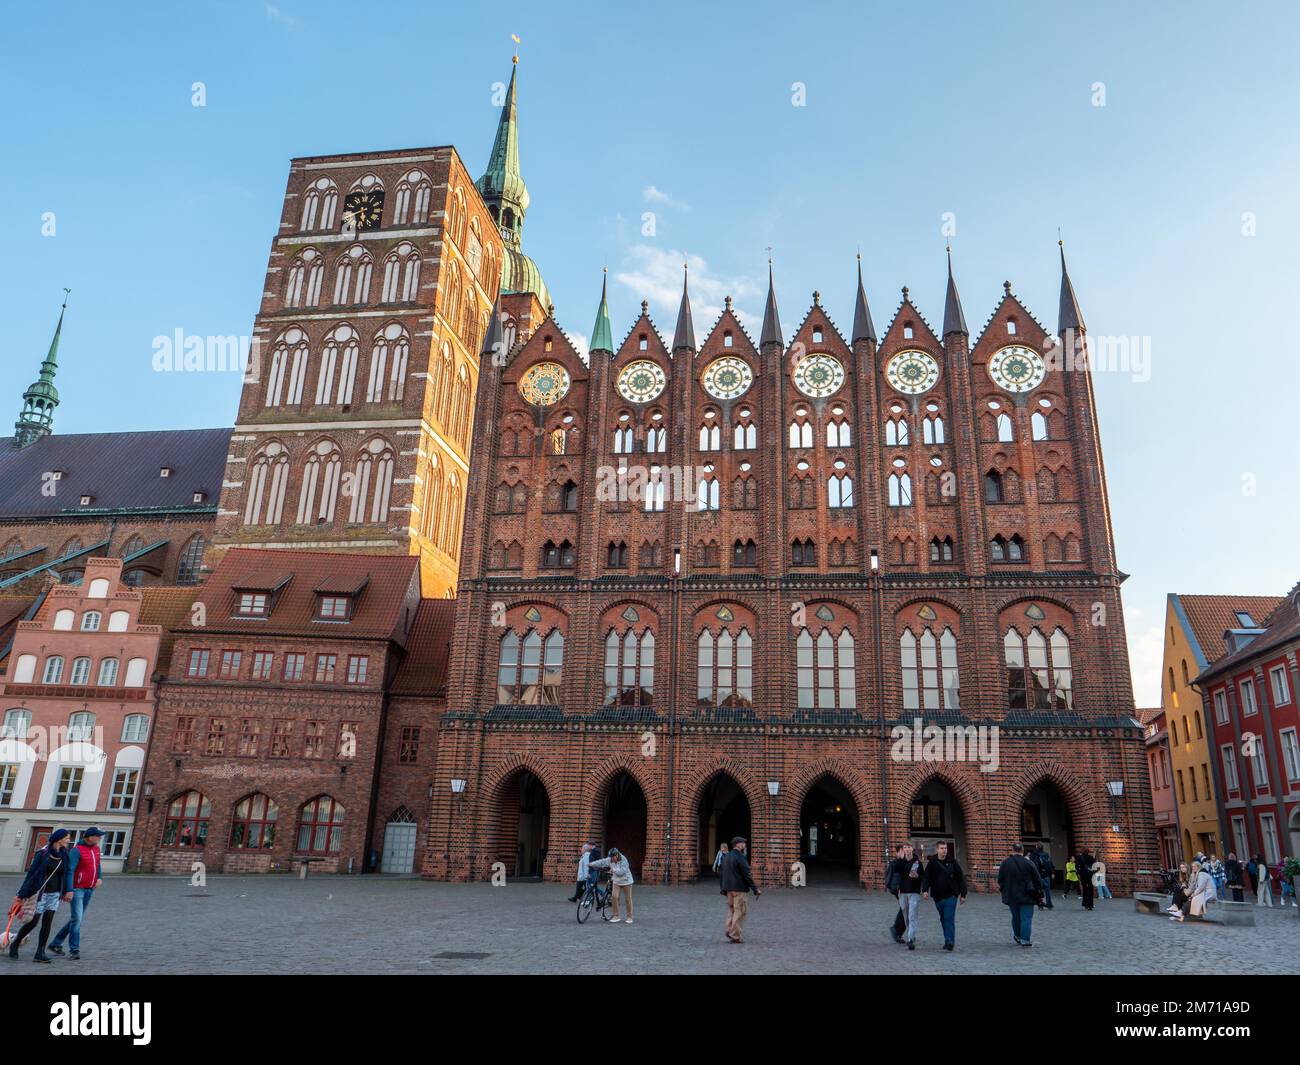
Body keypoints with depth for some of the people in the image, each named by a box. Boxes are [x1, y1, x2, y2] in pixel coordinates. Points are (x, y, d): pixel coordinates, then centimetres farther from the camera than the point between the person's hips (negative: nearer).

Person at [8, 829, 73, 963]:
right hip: (40, 892, -5)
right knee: (33, 922, 2)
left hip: (54, 894, 5)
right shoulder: (42, 853, -13)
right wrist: (21, 894, -8)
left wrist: (67, 891, 9)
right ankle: (14, 945, 28)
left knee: (47, 923, -1)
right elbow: (31, 873, -10)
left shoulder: (63, 855, 3)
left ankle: (40, 953, 3)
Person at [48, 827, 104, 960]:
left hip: (90, 889, 8)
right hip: (77, 889, -7)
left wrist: (100, 878, -1)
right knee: (77, 919, -8)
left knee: (78, 919, 12)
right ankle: (74, 950, 0)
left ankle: (56, 943, 27)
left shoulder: (96, 849, 9)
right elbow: (70, 871, -19)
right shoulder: (76, 850, -15)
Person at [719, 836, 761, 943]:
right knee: (740, 911, -2)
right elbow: (746, 875, -18)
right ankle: (736, 936, 0)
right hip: (740, 889, -8)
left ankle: (730, 930, 15)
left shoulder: (727, 856, 12)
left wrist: (723, 888, 26)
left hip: (729, 889, 8)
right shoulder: (740, 857, -15)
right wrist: (755, 889, -14)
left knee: (731, 910, 17)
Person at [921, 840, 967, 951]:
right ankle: (948, 940, 23)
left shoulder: (952, 862, 0)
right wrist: (925, 890, -16)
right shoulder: (931, 863, 3)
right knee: (943, 919, 11)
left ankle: (949, 941, -8)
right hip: (937, 896, 3)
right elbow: (926, 878, 0)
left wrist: (963, 894, 2)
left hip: (951, 896, -3)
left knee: (949, 919, -10)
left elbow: (960, 878, 4)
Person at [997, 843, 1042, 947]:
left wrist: (1004, 890, 19)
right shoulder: (1028, 863, -7)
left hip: (1011, 896, 2)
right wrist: (1039, 891, 10)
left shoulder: (1005, 863, -2)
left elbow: (1000, 880, 3)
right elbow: (1037, 879, -3)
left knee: (1015, 917, 17)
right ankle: (1025, 940, -3)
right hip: (1026, 896, -2)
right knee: (1026, 918, 1)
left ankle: (1017, 936, 28)